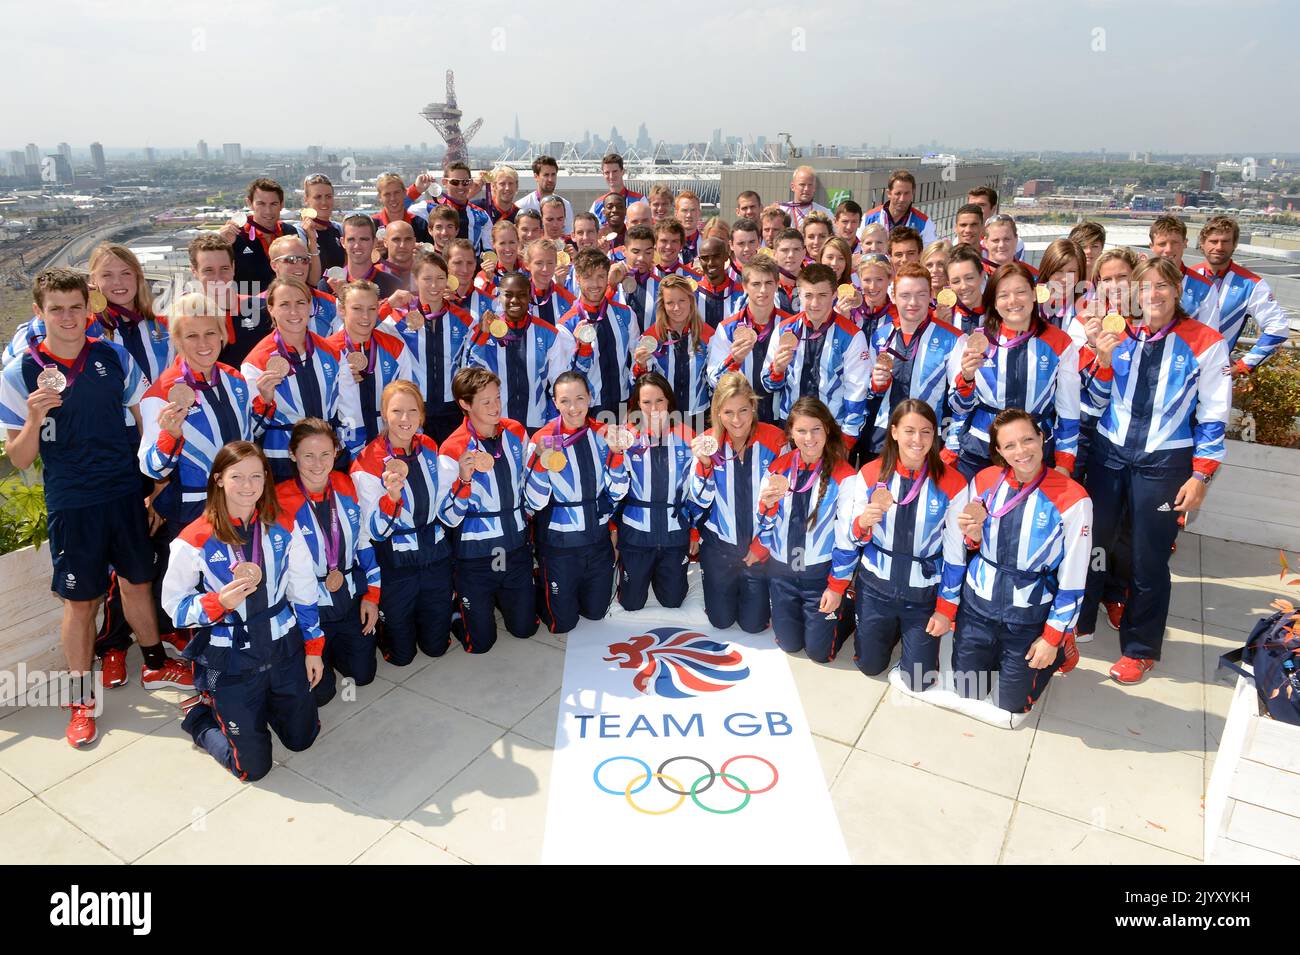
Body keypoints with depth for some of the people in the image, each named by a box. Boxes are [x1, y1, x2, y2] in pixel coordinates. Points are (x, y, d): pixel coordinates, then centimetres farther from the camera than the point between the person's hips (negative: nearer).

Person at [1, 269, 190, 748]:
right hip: (71, 505, -2)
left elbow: (144, 420, 8)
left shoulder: (114, 357, -2)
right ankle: (82, 699, 24)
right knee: (79, 600, 7)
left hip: (126, 493, 2)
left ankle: (155, 666, 37)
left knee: (138, 582, 17)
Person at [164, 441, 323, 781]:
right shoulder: (196, 540, -16)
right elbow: (174, 604, -8)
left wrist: (313, 648, 5)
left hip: (284, 649, 4)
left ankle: (261, 703, 43)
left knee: (301, 739, 18)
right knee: (253, 766, 6)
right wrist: (220, 603, -28)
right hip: (229, 661, -3)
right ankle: (202, 716, 31)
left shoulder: (283, 527, -5)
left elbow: (303, 591, 3)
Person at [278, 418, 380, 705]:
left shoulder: (346, 486, -5)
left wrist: (372, 594, 2)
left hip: (351, 599, 4)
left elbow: (364, 541, 4)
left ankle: (331, 647, 39)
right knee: (319, 691, 1)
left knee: (363, 674, 11)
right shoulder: (280, 501, -19)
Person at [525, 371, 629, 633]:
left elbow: (617, 493, -6)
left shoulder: (602, 435, -4)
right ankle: (540, 586, 36)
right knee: (563, 623, 10)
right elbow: (535, 502, -16)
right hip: (558, 543, -3)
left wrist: (615, 451, -21)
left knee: (596, 612, 19)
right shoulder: (543, 440, -14)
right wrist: (542, 461, -31)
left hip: (598, 540, 4)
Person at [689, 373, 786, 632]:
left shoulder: (774, 439, -14)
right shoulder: (708, 442, -10)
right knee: (720, 621, 14)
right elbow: (701, 501, -10)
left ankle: (759, 595, 41)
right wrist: (704, 462, -25)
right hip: (719, 545, 1)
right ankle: (721, 590, 44)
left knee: (753, 623, 10)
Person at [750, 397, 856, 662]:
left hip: (821, 573, -3)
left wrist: (837, 587, -9)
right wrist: (767, 504, -20)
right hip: (782, 570, 3)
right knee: (789, 644, 14)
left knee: (819, 652, 6)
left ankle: (841, 610, 33)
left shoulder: (843, 476, -14)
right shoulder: (778, 468, -3)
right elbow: (766, 524, 3)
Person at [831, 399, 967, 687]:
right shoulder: (870, 474, -10)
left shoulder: (951, 483, -13)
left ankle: (915, 635, 36)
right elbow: (847, 536, 0)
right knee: (870, 665, 16)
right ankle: (888, 629, 46)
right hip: (875, 586, 1)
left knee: (919, 680, 6)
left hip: (923, 593, -1)